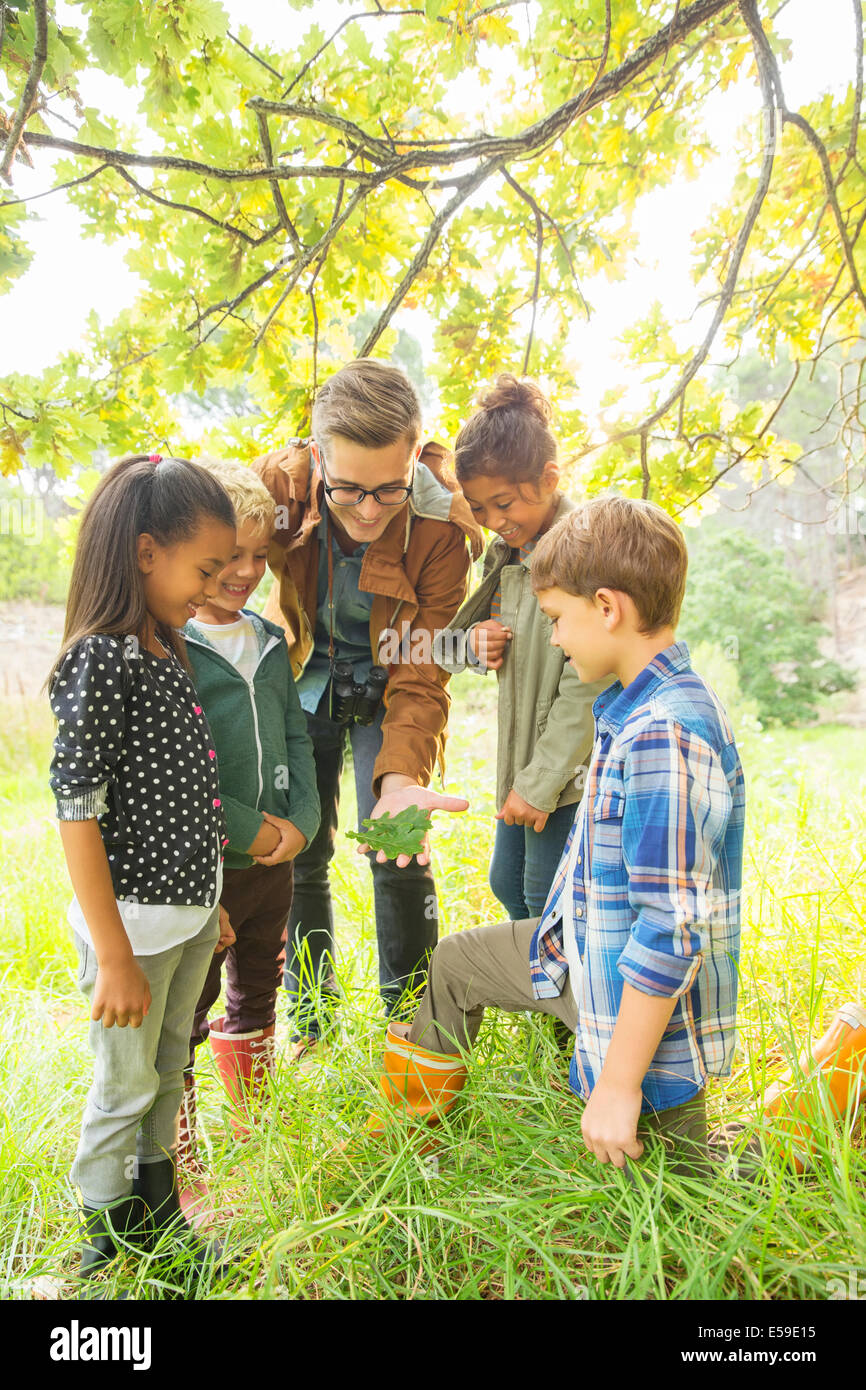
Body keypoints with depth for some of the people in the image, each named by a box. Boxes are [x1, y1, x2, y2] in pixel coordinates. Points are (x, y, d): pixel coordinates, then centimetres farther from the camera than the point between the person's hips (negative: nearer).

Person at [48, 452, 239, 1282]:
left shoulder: (165, 653, 5)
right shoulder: (98, 659, -20)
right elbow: (78, 811, -21)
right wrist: (114, 955, -19)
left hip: (187, 915, 8)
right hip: (132, 921, -8)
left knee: (168, 1078, 22)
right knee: (124, 1090, 11)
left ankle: (160, 1228, 42)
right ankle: (106, 1253, 35)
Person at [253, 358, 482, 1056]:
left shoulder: (439, 527, -27)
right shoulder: (279, 485, -24)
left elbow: (422, 675, -25)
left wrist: (402, 775, -41)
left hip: (383, 687, -1)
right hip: (299, 683, 2)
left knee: (399, 859, -4)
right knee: (298, 854, 6)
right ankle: (311, 1010, 29)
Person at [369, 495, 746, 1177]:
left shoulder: (664, 736, -31)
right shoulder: (634, 710, 1)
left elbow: (674, 930, -31)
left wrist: (619, 1085, -24)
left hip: (652, 1019, -10)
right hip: (593, 955, 10)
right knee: (457, 960, 24)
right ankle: (409, 1122, 46)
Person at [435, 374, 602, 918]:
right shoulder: (505, 552, 7)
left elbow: (588, 684, -22)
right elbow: (451, 643, 16)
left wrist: (541, 780, -19)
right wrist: (474, 643, -8)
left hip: (569, 771, -8)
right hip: (522, 761, 8)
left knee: (547, 901, 3)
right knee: (508, 886, 20)